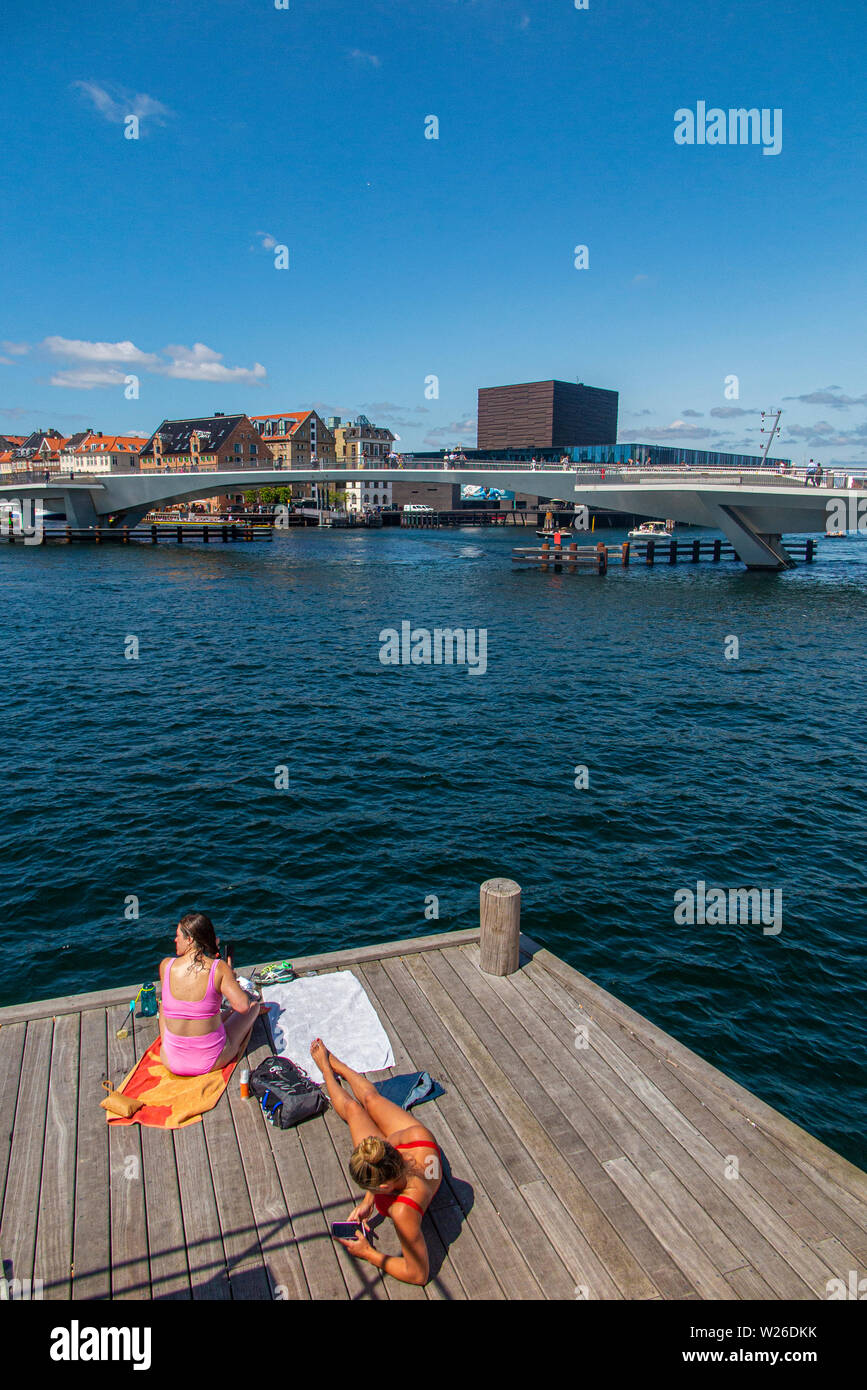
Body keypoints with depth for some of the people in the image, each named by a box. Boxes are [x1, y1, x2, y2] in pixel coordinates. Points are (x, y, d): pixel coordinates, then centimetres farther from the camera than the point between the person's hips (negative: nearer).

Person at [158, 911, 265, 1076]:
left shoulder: (166, 965, -13)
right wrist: (231, 979, -2)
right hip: (213, 1061, -2)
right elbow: (242, 1005, -23)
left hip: (173, 1062, 2)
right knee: (253, 1005, 25)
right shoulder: (219, 968, -19)